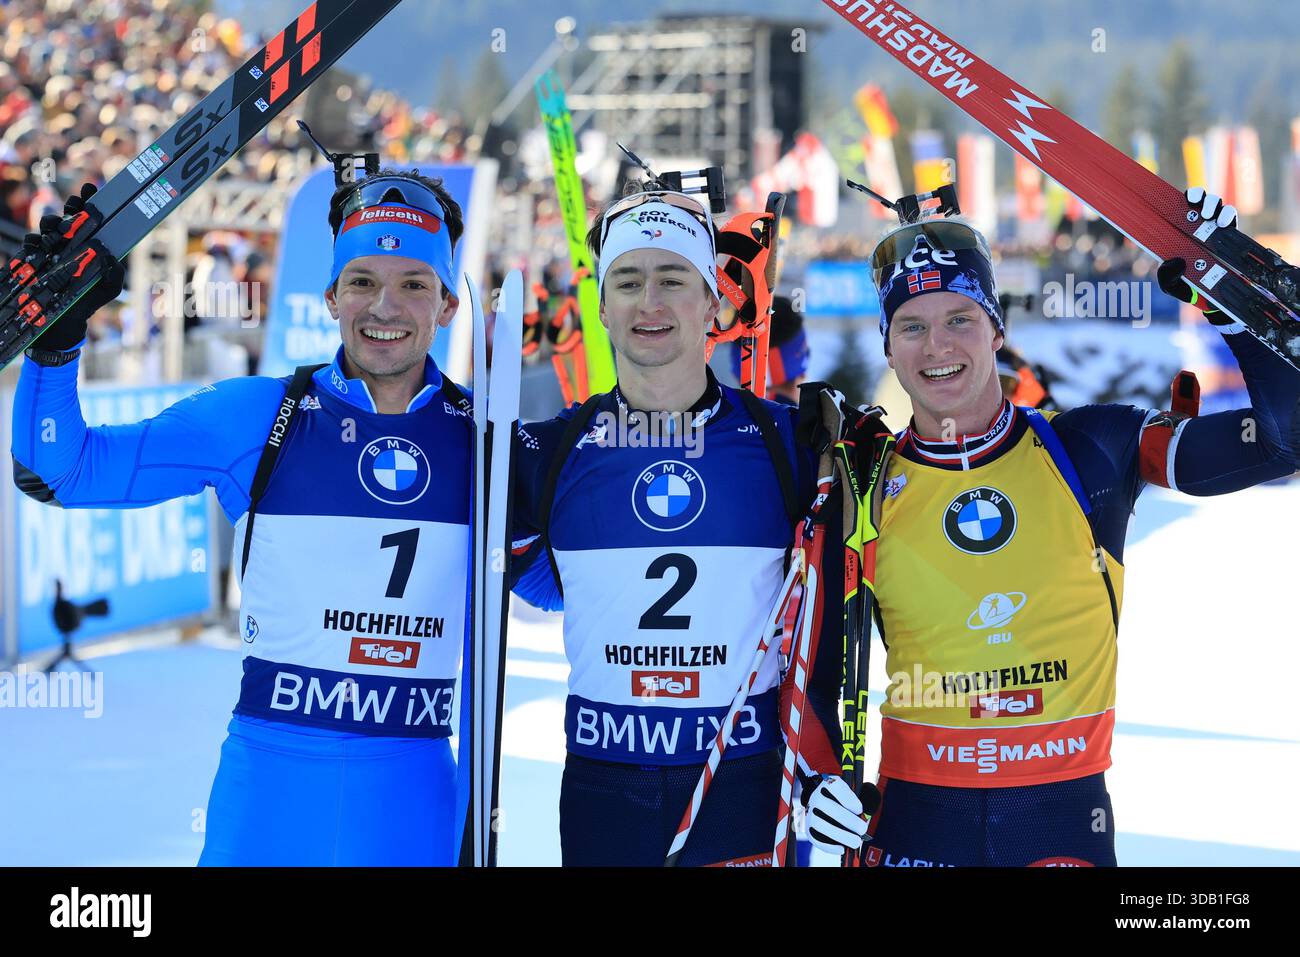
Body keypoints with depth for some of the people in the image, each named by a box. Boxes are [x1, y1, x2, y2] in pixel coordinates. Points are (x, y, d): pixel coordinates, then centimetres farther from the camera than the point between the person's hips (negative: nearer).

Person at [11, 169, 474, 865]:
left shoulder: (482, 439, 2)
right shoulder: (252, 416, -1)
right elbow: (59, 471, 1)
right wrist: (57, 333, -10)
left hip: (414, 791, 1)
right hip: (270, 777, -1)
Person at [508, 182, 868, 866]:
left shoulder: (786, 442, -1)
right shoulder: (555, 450, 0)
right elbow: (544, 579, 12)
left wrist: (833, 761, -2)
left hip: (749, 784, -1)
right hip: (602, 790, 1)